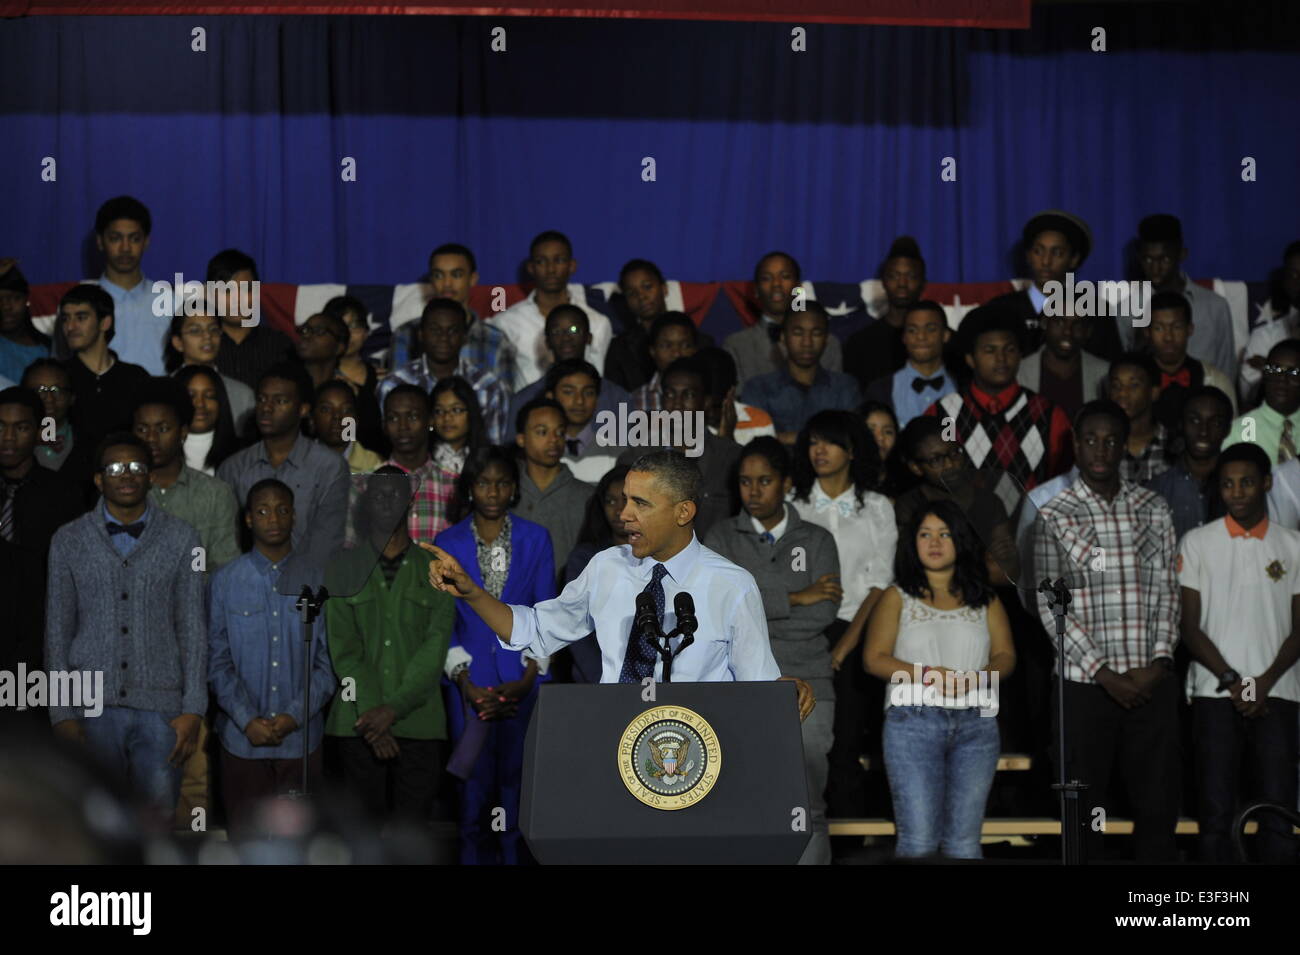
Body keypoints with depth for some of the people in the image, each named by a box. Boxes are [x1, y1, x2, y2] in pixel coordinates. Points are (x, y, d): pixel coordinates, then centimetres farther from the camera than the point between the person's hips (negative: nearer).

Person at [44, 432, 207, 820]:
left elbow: (192, 628, 6)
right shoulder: (69, 540, 7)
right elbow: (57, 631, 8)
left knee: (158, 816, -5)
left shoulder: (180, 538, 7)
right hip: (93, 710, 0)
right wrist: (62, 714, 1)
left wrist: (193, 710, -1)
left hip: (160, 706, 0)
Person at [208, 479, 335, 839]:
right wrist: (247, 720, -11)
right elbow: (217, 661, 0)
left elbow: (328, 661, 0)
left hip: (300, 737, 0)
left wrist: (295, 716, -11)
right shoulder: (227, 581, 2)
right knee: (245, 835, 5)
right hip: (242, 738, 0)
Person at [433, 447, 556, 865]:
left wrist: (527, 680, -7)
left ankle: (517, 857, 7)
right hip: (470, 681, 0)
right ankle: (475, 858, 9)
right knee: (475, 785, 1)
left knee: (517, 782, -1)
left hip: (522, 680, 0)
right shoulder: (449, 543, 4)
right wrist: (466, 684, -7)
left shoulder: (535, 539, 5)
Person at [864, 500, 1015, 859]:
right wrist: (927, 675, -14)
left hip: (976, 724, 2)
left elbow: (1006, 656, 8)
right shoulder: (898, 597, 10)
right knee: (918, 839, -9)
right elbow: (874, 658, 0)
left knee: (964, 841, 1)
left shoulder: (985, 599, 16)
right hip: (913, 719, -2)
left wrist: (977, 678, -13)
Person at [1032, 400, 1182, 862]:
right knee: (1087, 810, 2)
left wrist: (1159, 661, -6)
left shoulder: (1153, 509, 9)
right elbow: (1050, 607, -4)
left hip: (1152, 682, 2)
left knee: (1158, 805, 3)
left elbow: (1167, 592, 8)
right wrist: (1103, 673, -10)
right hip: (1086, 684, -2)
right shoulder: (1054, 518, 1)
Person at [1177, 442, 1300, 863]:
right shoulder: (1197, 543, 7)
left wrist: (1265, 682, -8)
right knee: (1216, 816, -3)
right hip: (1214, 694, 0)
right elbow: (1191, 628, 3)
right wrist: (1232, 681, -8)